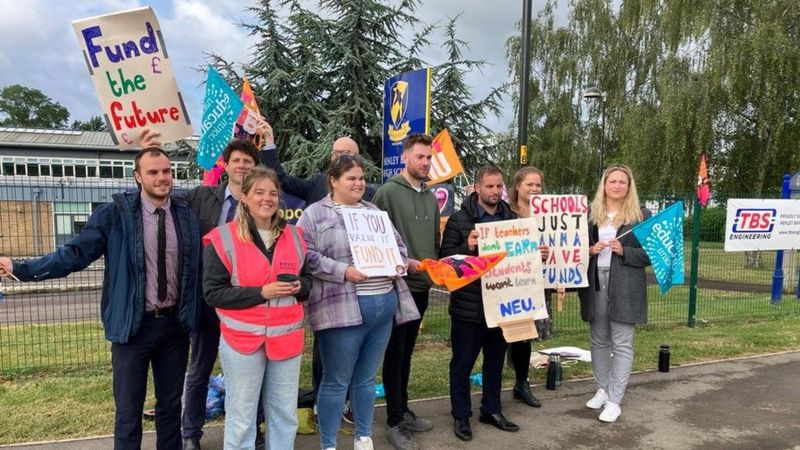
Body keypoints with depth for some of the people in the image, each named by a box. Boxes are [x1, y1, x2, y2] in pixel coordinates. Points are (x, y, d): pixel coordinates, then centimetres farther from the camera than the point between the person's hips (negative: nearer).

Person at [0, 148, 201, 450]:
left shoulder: (186, 215, 2)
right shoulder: (115, 214, -8)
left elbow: (200, 264, 9)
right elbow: (75, 254, -12)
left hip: (175, 324, 3)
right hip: (134, 324, -3)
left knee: (171, 405, 17)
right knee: (128, 410, 8)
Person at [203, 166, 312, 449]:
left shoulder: (294, 235, 7)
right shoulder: (223, 238, -7)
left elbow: (308, 279, 16)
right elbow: (213, 293, -10)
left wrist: (299, 287, -8)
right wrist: (260, 292, -19)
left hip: (286, 336, 4)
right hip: (243, 338, -4)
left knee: (286, 415, 15)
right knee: (240, 418, 8)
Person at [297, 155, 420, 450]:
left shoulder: (374, 211, 17)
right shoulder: (315, 214, -2)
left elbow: (397, 244, 19)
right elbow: (307, 257, -11)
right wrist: (343, 271, -19)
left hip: (384, 304, 6)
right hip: (342, 309, -6)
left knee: (366, 378, 18)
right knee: (336, 381, 5)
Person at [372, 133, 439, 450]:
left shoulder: (431, 197, 12)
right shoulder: (388, 192, -10)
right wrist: (403, 262, -21)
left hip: (422, 285, 7)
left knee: (407, 352, 17)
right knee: (395, 353, 2)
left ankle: (403, 411, 30)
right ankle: (394, 421, 13)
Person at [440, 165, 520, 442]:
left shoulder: (511, 219, 8)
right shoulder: (459, 220, -6)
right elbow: (445, 258, -11)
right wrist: (467, 247, -27)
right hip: (469, 304, -4)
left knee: (495, 360, 17)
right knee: (463, 362, 7)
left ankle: (491, 410, 33)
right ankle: (460, 415, 22)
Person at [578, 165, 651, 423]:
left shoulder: (641, 215, 0)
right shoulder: (590, 213, 8)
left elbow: (651, 252, -2)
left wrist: (624, 251, -17)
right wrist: (590, 250, -8)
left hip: (625, 287, -3)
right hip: (595, 284, 3)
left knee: (622, 344, 1)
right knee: (598, 341, 12)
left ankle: (614, 400, 9)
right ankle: (602, 389, 27)